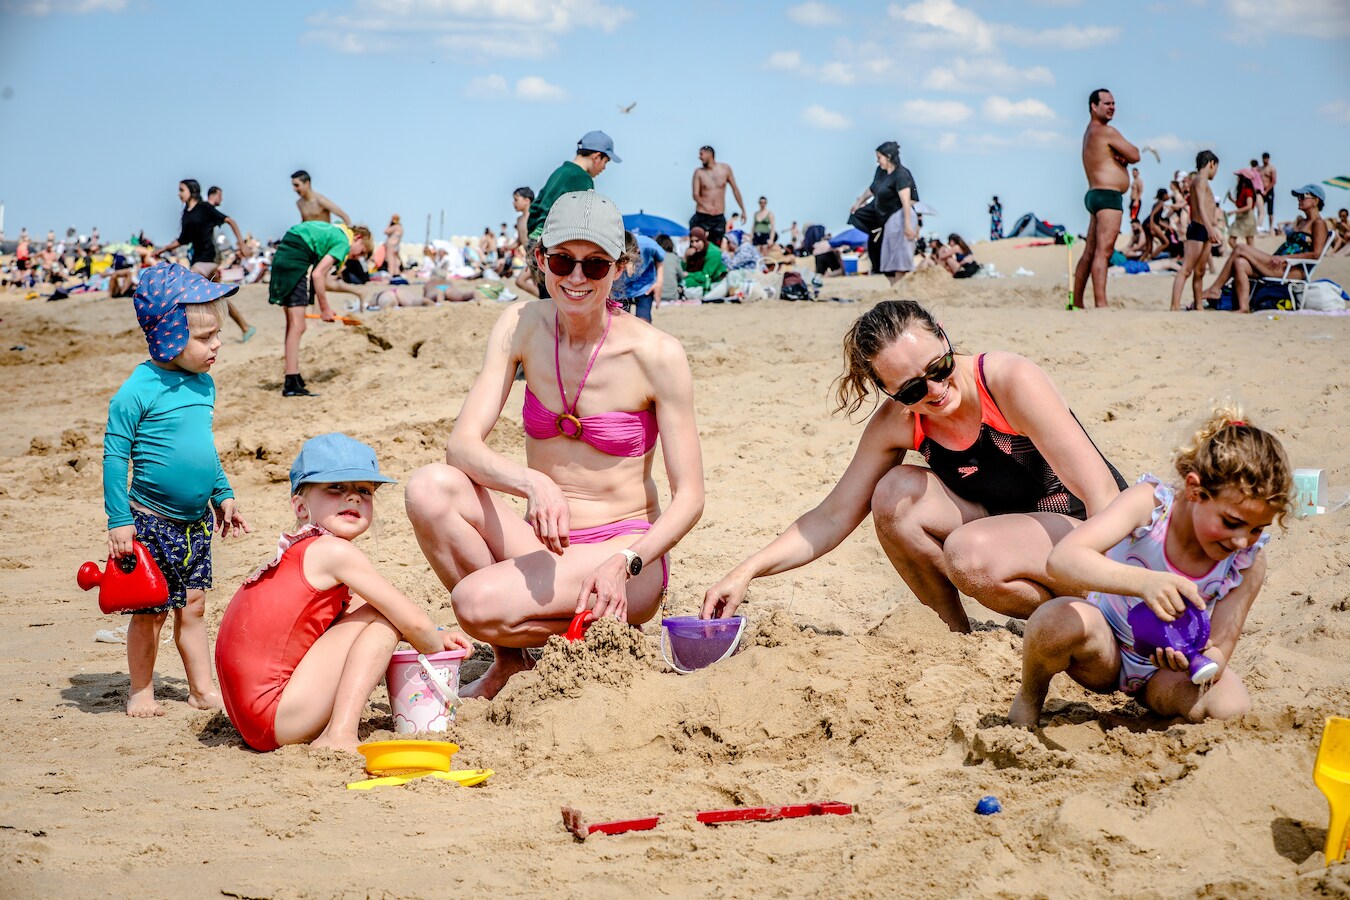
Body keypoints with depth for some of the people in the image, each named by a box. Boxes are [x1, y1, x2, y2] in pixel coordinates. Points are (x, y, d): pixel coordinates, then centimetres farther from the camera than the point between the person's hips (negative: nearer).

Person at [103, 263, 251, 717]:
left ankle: (203, 688, 22)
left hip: (196, 522, 6)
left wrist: (223, 494, 19)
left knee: (192, 607, 14)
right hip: (152, 522, -6)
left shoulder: (204, 383, 5)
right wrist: (118, 520, -16)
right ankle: (141, 693, 18)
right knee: (150, 611, 4)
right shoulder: (137, 391, -17)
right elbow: (115, 455, -15)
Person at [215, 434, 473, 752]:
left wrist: (433, 635, 21)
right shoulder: (334, 551, -10)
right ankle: (339, 735, -17)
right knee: (381, 616, -6)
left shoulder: (297, 553, 18)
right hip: (277, 722, -10)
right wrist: (437, 644, 13)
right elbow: (412, 621, -7)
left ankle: (337, 728, 10)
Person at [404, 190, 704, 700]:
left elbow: (689, 497, -10)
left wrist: (625, 563, -27)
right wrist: (532, 482, -31)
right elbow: (463, 443, -11)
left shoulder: (656, 355, -13)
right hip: (543, 544, 5)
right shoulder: (523, 326, -2)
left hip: (624, 550, -5)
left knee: (477, 602, -30)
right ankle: (508, 660, -6)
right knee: (431, 487, -22)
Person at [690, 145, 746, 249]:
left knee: (718, 248, -2)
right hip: (702, 217, -1)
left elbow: (735, 189, 12)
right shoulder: (699, 172, 1)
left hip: (719, 217, 1)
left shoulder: (725, 169, 5)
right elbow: (695, 194, -5)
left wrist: (743, 210, 12)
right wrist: (705, 206, -25)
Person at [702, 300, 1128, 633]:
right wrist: (746, 571, -13)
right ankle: (956, 634, -1)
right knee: (895, 493, -17)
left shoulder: (1010, 381, -26)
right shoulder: (897, 423, -9)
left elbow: (1102, 493, -29)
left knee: (969, 553, -34)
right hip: (1007, 530, 6)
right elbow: (833, 518, 0)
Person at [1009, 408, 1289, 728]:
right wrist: (1144, 581, -57)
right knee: (1060, 619, -38)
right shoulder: (1150, 503, -26)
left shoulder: (1247, 563, -17)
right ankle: (1028, 700, -5)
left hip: (1167, 669, 2)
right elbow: (1061, 559, -41)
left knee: (1231, 707, -31)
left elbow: (1219, 650, -16)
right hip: (1104, 652, -2)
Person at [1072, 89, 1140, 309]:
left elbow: (1128, 156, 18)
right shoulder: (1105, 131, -10)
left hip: (1095, 195, 11)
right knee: (1103, 251, -17)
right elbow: (1134, 155, -9)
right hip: (1108, 195, -11)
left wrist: (1122, 157, -4)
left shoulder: (1090, 133, 21)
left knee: (1089, 253, 13)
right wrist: (1125, 154, 12)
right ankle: (1101, 304, -25)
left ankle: (1077, 303, 17)